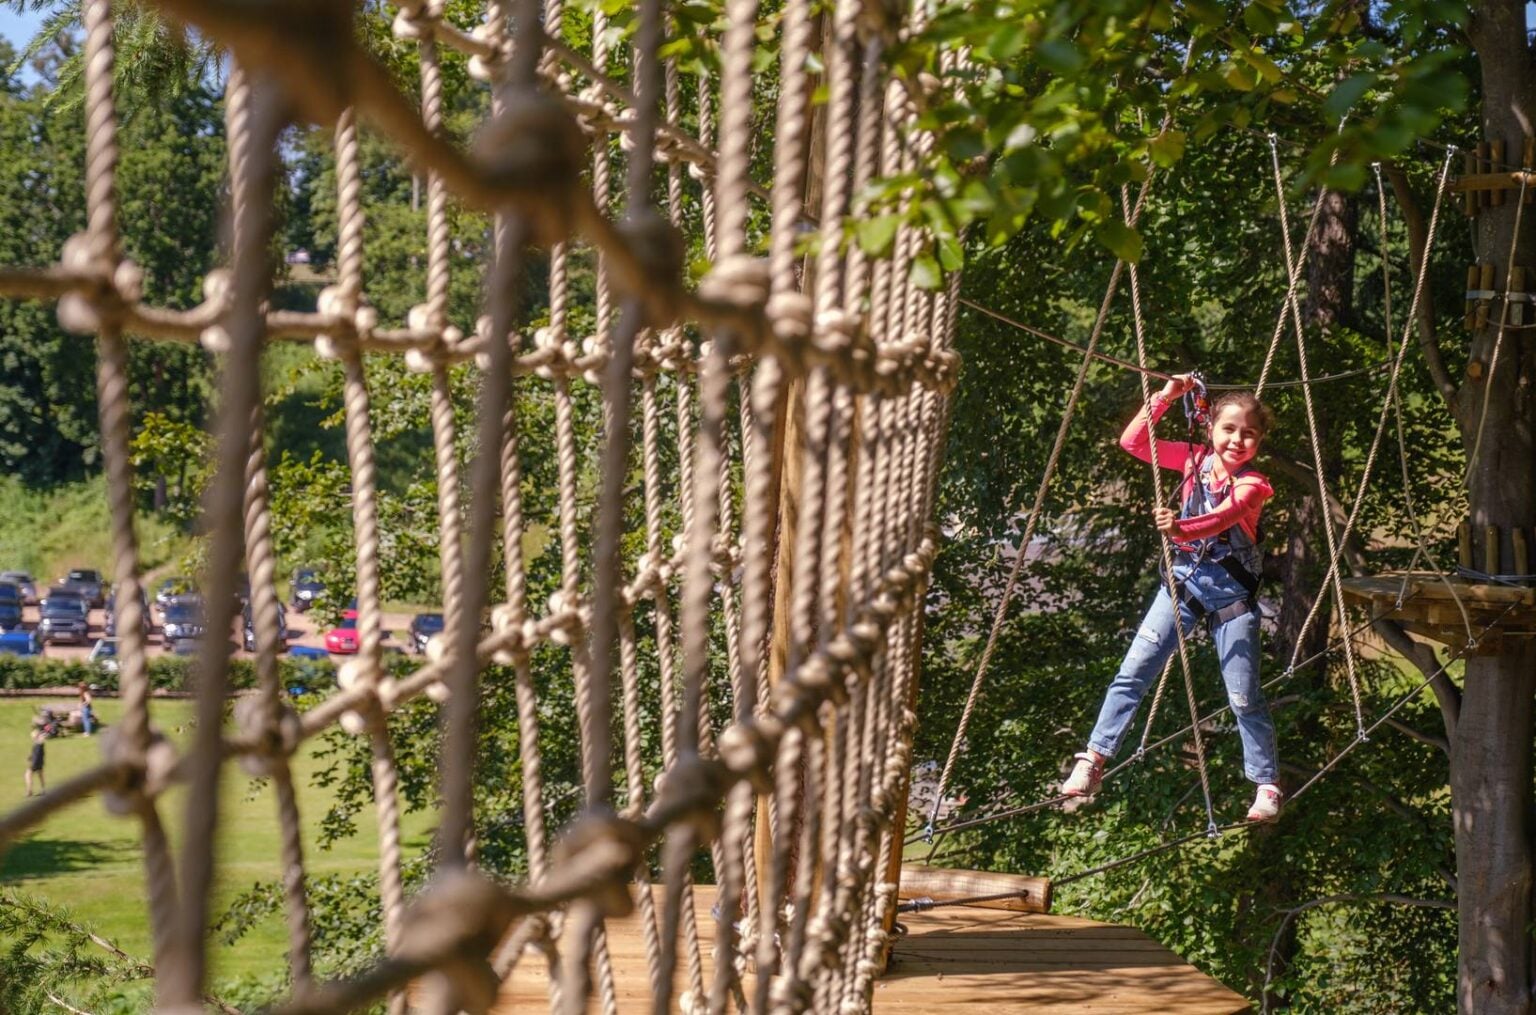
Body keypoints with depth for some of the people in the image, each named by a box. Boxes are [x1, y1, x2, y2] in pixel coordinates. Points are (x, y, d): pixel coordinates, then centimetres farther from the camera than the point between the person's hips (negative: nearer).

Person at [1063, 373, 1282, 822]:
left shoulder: (1252, 484, -13)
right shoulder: (1195, 459, 1)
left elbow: (1220, 519, -33)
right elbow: (1132, 441, -1)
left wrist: (1180, 527, -53)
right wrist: (1165, 397, -11)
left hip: (1231, 593, -3)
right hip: (1183, 581, 3)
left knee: (1244, 696, 0)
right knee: (1133, 671, -6)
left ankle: (1267, 784, 14)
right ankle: (1093, 760, -4)